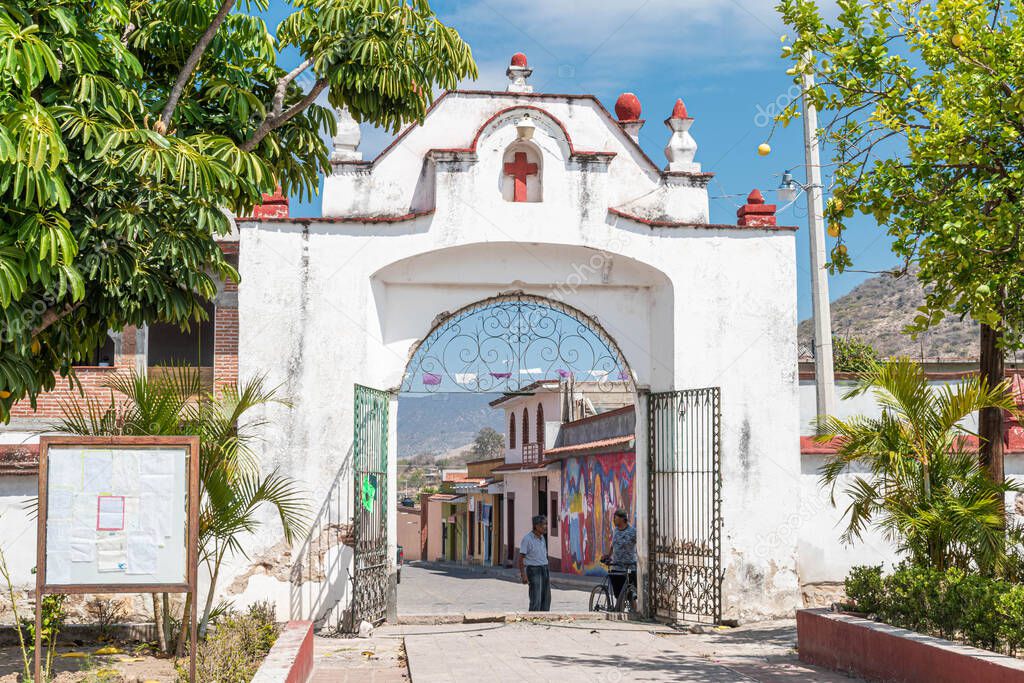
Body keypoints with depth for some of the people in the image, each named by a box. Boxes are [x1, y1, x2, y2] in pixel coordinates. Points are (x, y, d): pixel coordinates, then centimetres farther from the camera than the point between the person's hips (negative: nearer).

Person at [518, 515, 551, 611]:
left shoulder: (542, 538, 10)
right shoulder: (527, 539, -13)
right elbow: (521, 558, -12)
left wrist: (548, 574, 17)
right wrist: (523, 575, -19)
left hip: (544, 570, 7)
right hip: (533, 570, -7)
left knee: (546, 599, 6)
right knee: (536, 600, -11)